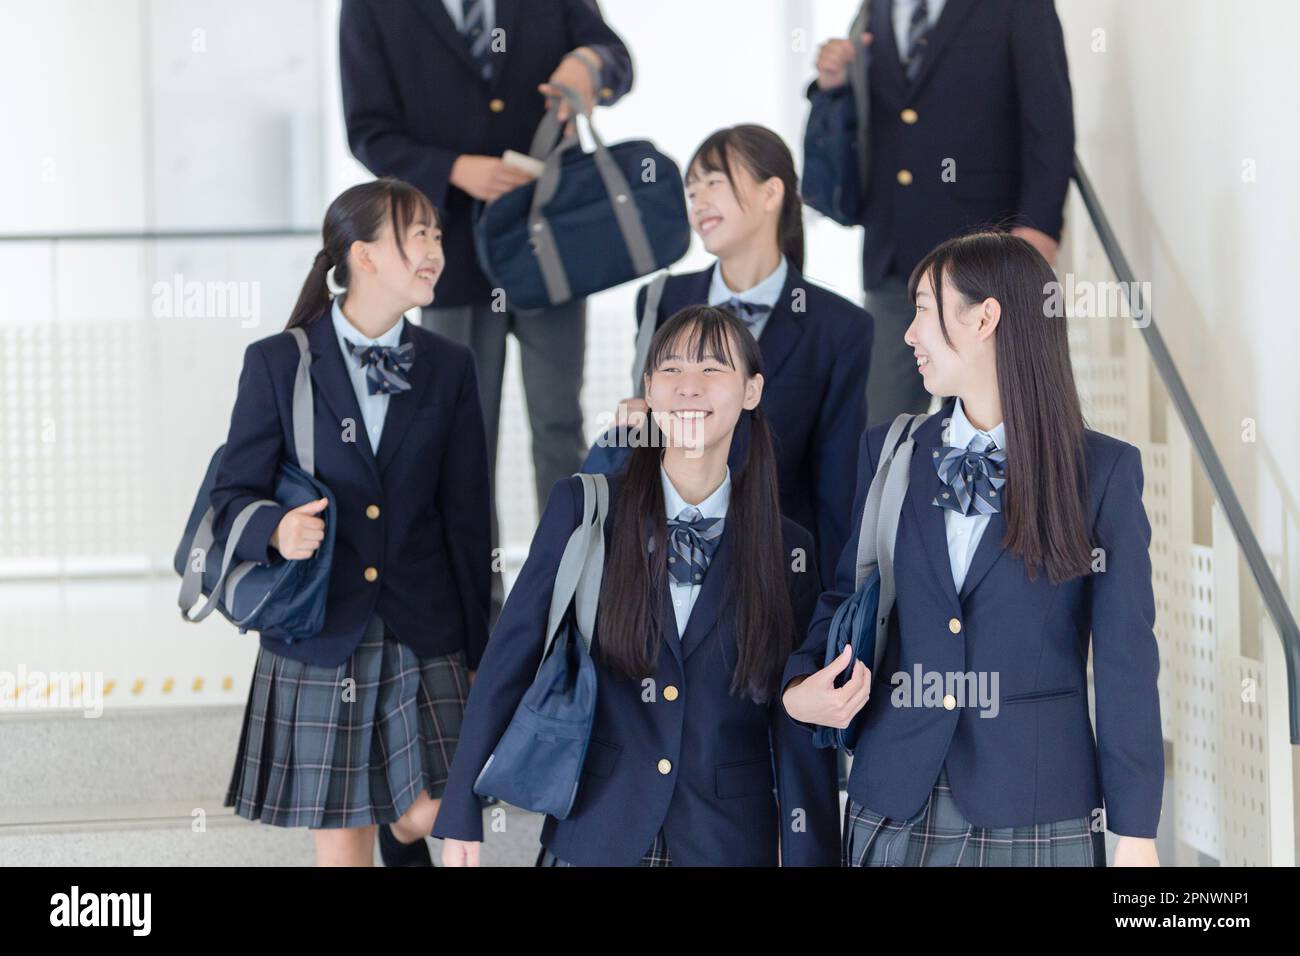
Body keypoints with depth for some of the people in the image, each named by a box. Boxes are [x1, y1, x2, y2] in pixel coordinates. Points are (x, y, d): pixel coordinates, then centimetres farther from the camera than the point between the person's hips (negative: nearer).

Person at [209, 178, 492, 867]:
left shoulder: (448, 369, 6)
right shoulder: (277, 364, -1)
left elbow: (467, 519, 6)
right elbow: (233, 497, -2)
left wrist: (481, 651, 5)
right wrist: (276, 531, -25)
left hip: (423, 638, 2)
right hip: (319, 639, -1)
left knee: (428, 814, -6)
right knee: (340, 846, 3)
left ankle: (405, 841, 27)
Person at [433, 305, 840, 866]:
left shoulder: (787, 549, 0)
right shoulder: (582, 509, -3)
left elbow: (800, 734, 1)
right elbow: (512, 657, -2)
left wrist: (810, 856, -3)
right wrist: (462, 817, -4)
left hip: (729, 840, 1)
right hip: (593, 833, -1)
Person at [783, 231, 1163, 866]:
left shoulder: (1103, 471, -2)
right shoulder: (889, 453, 9)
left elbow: (1125, 659, -4)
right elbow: (849, 592, 17)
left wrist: (1135, 836, -7)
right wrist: (802, 685, -5)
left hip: (1036, 819, -3)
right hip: (895, 807, 3)